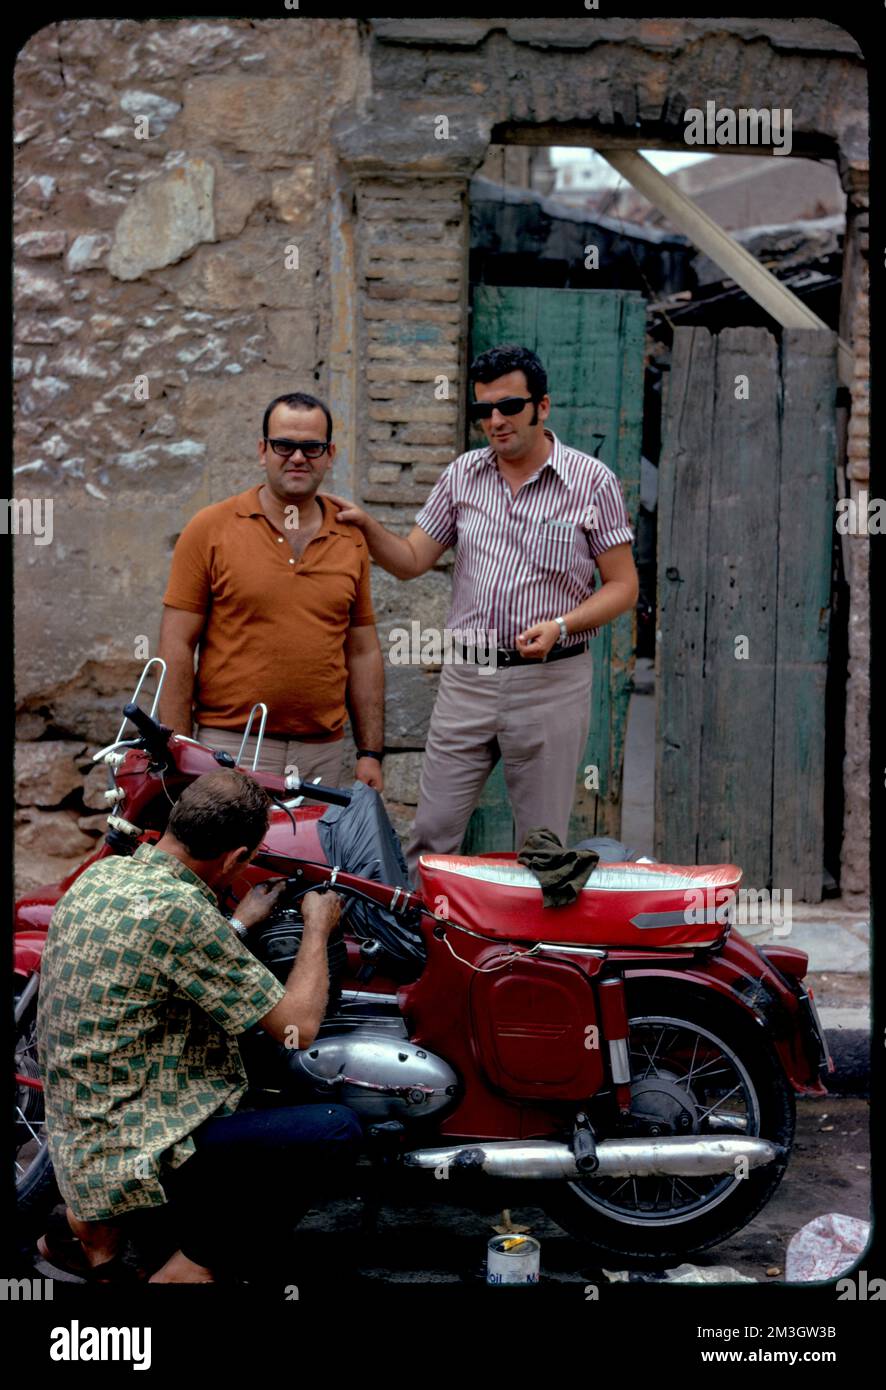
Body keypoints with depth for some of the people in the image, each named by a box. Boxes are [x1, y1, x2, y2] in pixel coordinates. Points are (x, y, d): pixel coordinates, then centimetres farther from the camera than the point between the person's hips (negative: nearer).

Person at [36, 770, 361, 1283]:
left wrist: (239, 925, 26)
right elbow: (298, 1027, -16)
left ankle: (99, 1225, 24)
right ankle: (196, 1268, -2)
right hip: (130, 1153, -10)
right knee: (336, 1129, -14)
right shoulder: (177, 911, -23)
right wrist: (318, 928, -2)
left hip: (74, 1135, 10)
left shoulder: (102, 874, 3)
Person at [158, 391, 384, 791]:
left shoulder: (351, 540, 10)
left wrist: (370, 753, 8)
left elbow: (363, 653, 13)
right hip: (230, 748, -3)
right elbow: (176, 647, -3)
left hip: (322, 754, 3)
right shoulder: (210, 529, -1)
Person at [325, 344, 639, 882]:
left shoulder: (592, 481, -4)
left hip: (550, 681, -3)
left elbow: (622, 586, -2)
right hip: (467, 676, 3)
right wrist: (367, 525, -8)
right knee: (431, 835, 4)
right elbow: (411, 560, 11)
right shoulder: (464, 474, 8)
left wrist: (560, 625, -17)